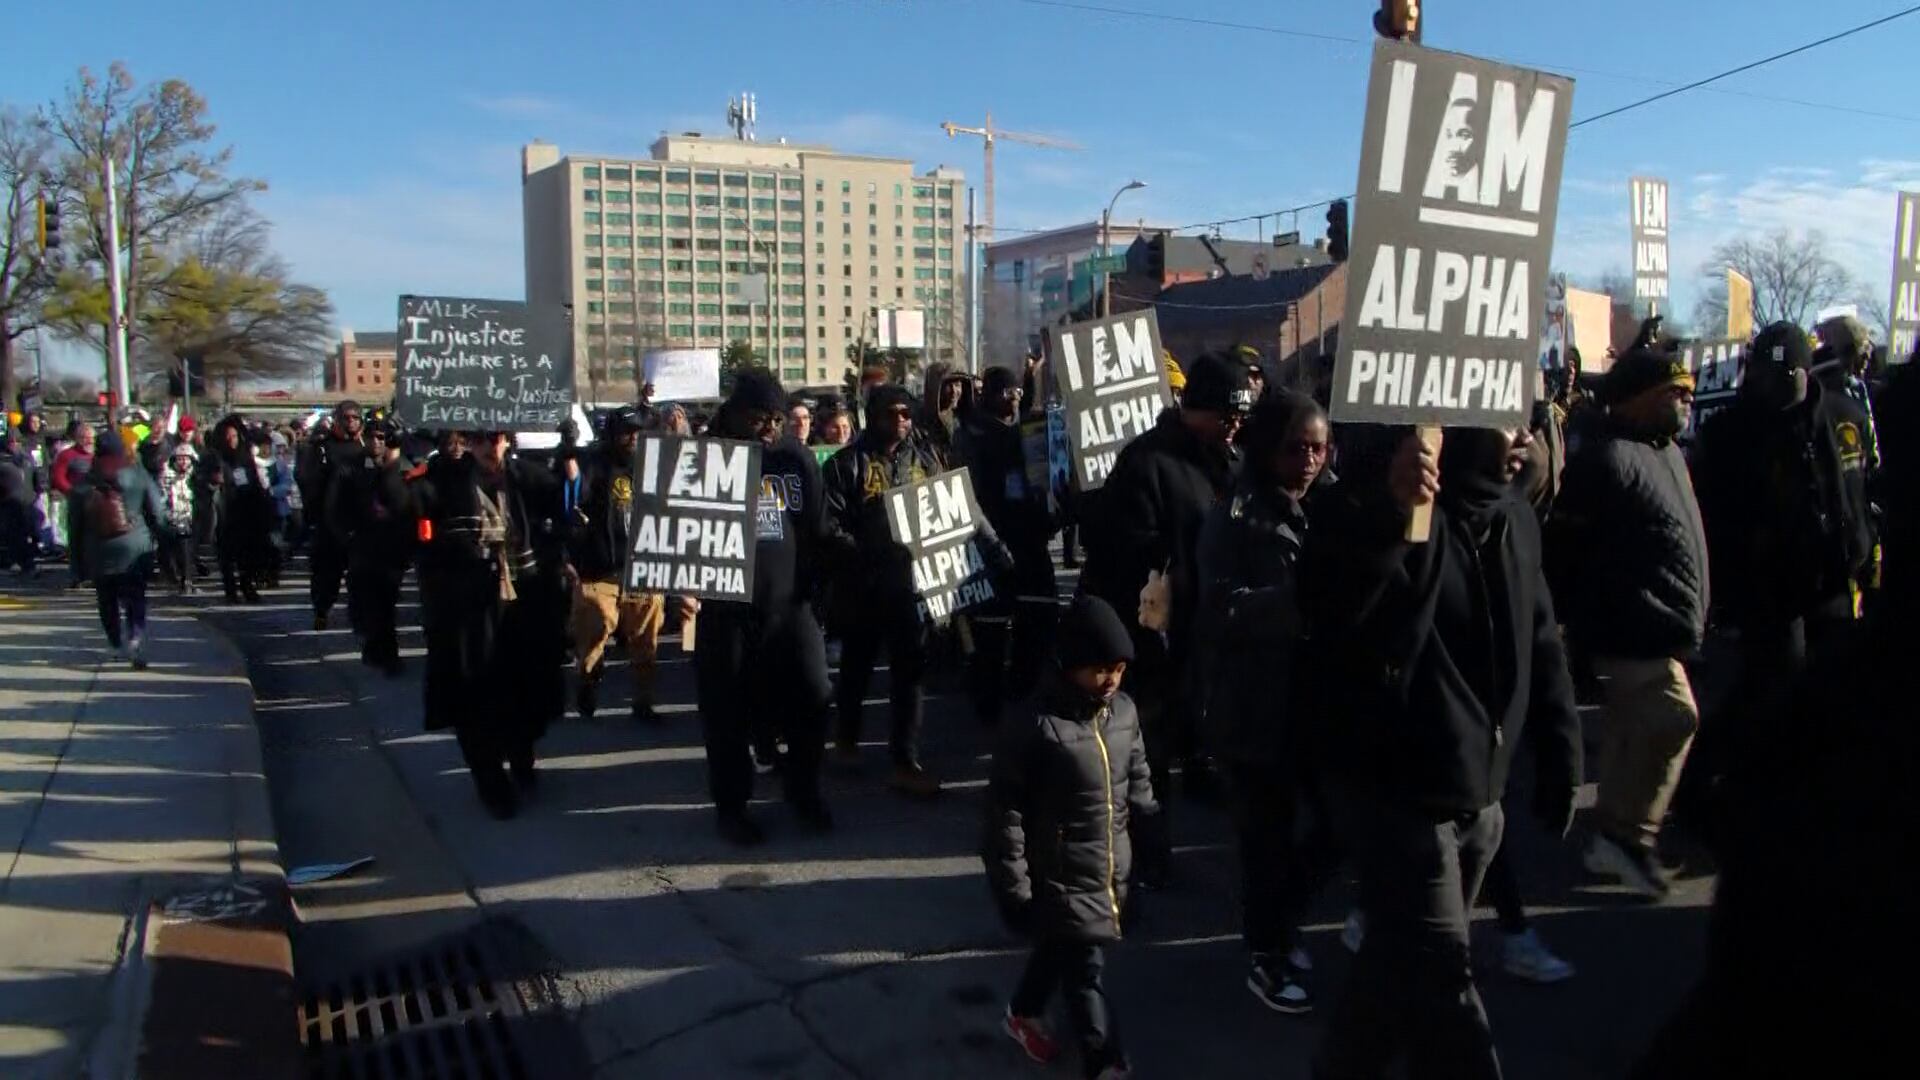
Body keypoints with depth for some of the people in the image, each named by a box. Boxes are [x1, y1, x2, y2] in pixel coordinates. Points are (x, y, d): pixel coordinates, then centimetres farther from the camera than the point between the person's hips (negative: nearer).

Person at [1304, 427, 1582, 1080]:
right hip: (1400, 796, -7)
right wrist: (1389, 517, -48)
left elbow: (1541, 645, 15)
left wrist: (1560, 754, 13)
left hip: (1479, 797, 7)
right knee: (1438, 976, 0)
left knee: (1404, 960, 21)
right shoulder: (1374, 509, -17)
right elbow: (1326, 614, -35)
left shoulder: (1516, 522, 7)